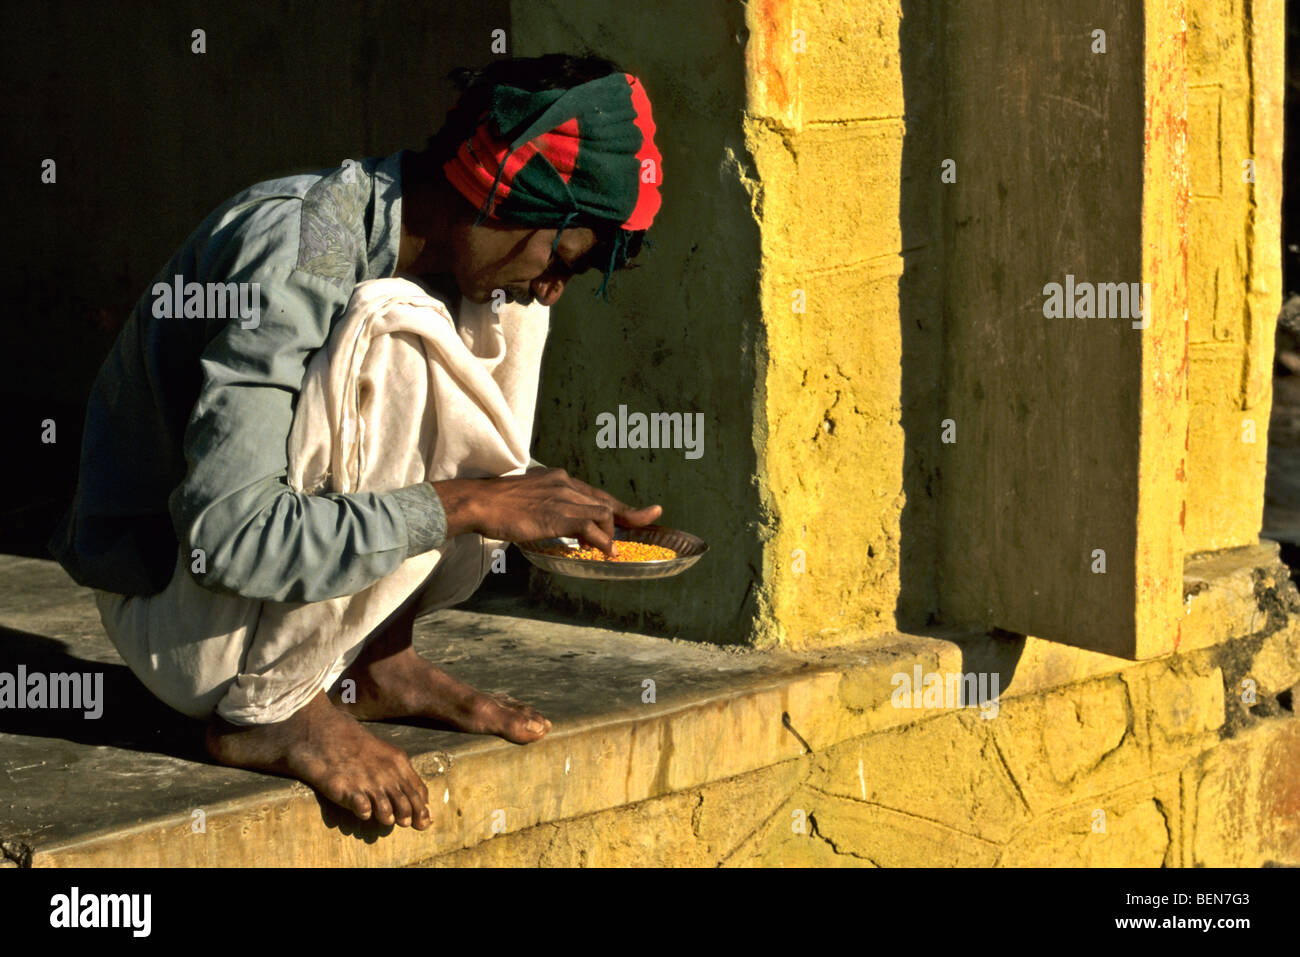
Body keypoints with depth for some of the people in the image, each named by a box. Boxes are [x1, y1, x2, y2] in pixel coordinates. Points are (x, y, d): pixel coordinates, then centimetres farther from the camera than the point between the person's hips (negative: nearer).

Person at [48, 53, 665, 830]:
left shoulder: (442, 247, -1)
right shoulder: (294, 250, -27)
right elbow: (225, 535, -33)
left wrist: (563, 506, -3)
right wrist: (462, 505, -31)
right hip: (176, 622, -8)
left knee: (503, 319, -3)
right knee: (393, 344, -29)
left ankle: (378, 664, 1)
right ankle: (274, 709, -15)